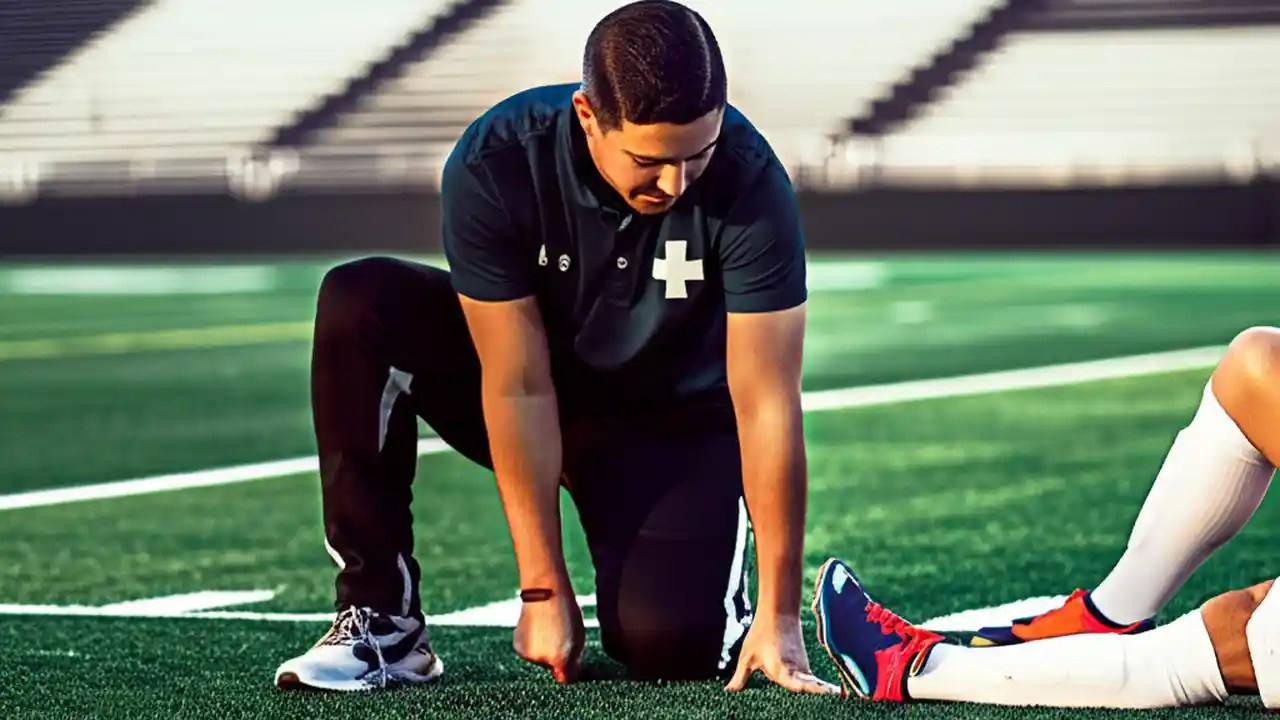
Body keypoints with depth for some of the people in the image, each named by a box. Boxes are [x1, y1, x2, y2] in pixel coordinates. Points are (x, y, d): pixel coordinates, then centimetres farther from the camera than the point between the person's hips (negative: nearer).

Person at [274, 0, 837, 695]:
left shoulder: (751, 185, -28)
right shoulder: (494, 167, -27)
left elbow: (767, 406, -26)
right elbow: (519, 387, -25)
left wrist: (780, 617, -28)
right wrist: (543, 589, -25)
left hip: (674, 426, -1)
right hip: (535, 411, 2)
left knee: (668, 642, -28)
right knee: (358, 304, -26)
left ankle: (710, 597, 12)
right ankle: (382, 619, -22)